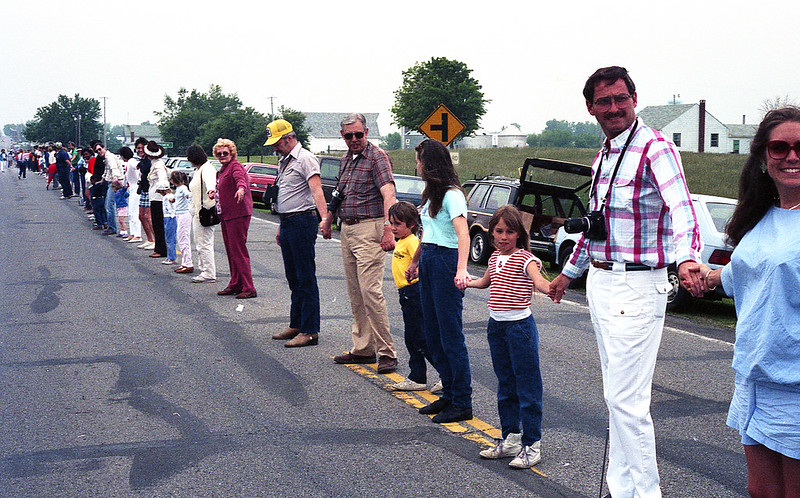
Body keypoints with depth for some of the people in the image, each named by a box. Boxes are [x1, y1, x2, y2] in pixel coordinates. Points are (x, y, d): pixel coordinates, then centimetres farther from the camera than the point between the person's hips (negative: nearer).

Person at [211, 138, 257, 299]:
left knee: (238, 250, -11)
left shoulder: (235, 166, -9)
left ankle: (248, 288, -9)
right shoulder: (222, 169, 20)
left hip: (238, 214, -10)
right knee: (230, 250, 12)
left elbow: (240, 178, -32)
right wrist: (215, 193, 17)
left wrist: (241, 189, -52)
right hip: (225, 216, 10)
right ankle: (235, 285, 20)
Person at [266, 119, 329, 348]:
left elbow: (316, 189, -23)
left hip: (303, 221, -10)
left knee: (306, 278, -8)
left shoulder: (306, 159, -10)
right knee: (293, 278, 14)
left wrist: (324, 217, -37)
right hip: (287, 223, 10)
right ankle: (296, 325, 22)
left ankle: (310, 331, -6)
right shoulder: (284, 162, 19)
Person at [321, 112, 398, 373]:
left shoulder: (377, 157, -10)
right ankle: (363, 349, 16)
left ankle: (386, 352, -9)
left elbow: (388, 194, -22)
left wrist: (388, 229, -34)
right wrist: (328, 220, 36)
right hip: (347, 230, 8)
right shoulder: (345, 160, 16)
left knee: (371, 290, -14)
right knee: (355, 293, 10)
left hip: (369, 229, -8)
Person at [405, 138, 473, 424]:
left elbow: (462, 233, -26)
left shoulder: (452, 195, -13)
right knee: (432, 335, 11)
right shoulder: (432, 194, 17)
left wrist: (461, 269, -39)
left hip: (446, 261, -9)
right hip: (428, 261, 10)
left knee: (451, 336, -6)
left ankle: (462, 403, 1)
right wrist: (415, 261, 36)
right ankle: (449, 395, 21)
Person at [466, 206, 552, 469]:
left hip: (520, 326, -8)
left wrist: (551, 289, -51)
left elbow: (538, 280, -32)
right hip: (496, 326, 8)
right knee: (505, 385, 15)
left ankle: (531, 444, 3)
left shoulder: (524, 258, -12)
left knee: (527, 386, -3)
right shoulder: (495, 257, 10)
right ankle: (510, 439, 24)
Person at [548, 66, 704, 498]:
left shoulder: (655, 148, -12)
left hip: (636, 288, -9)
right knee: (616, 396, 14)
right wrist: (568, 274, 34)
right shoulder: (602, 156, 15)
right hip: (600, 284, 9)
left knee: (627, 399, -9)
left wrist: (686, 259, -46)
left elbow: (681, 208, -28)